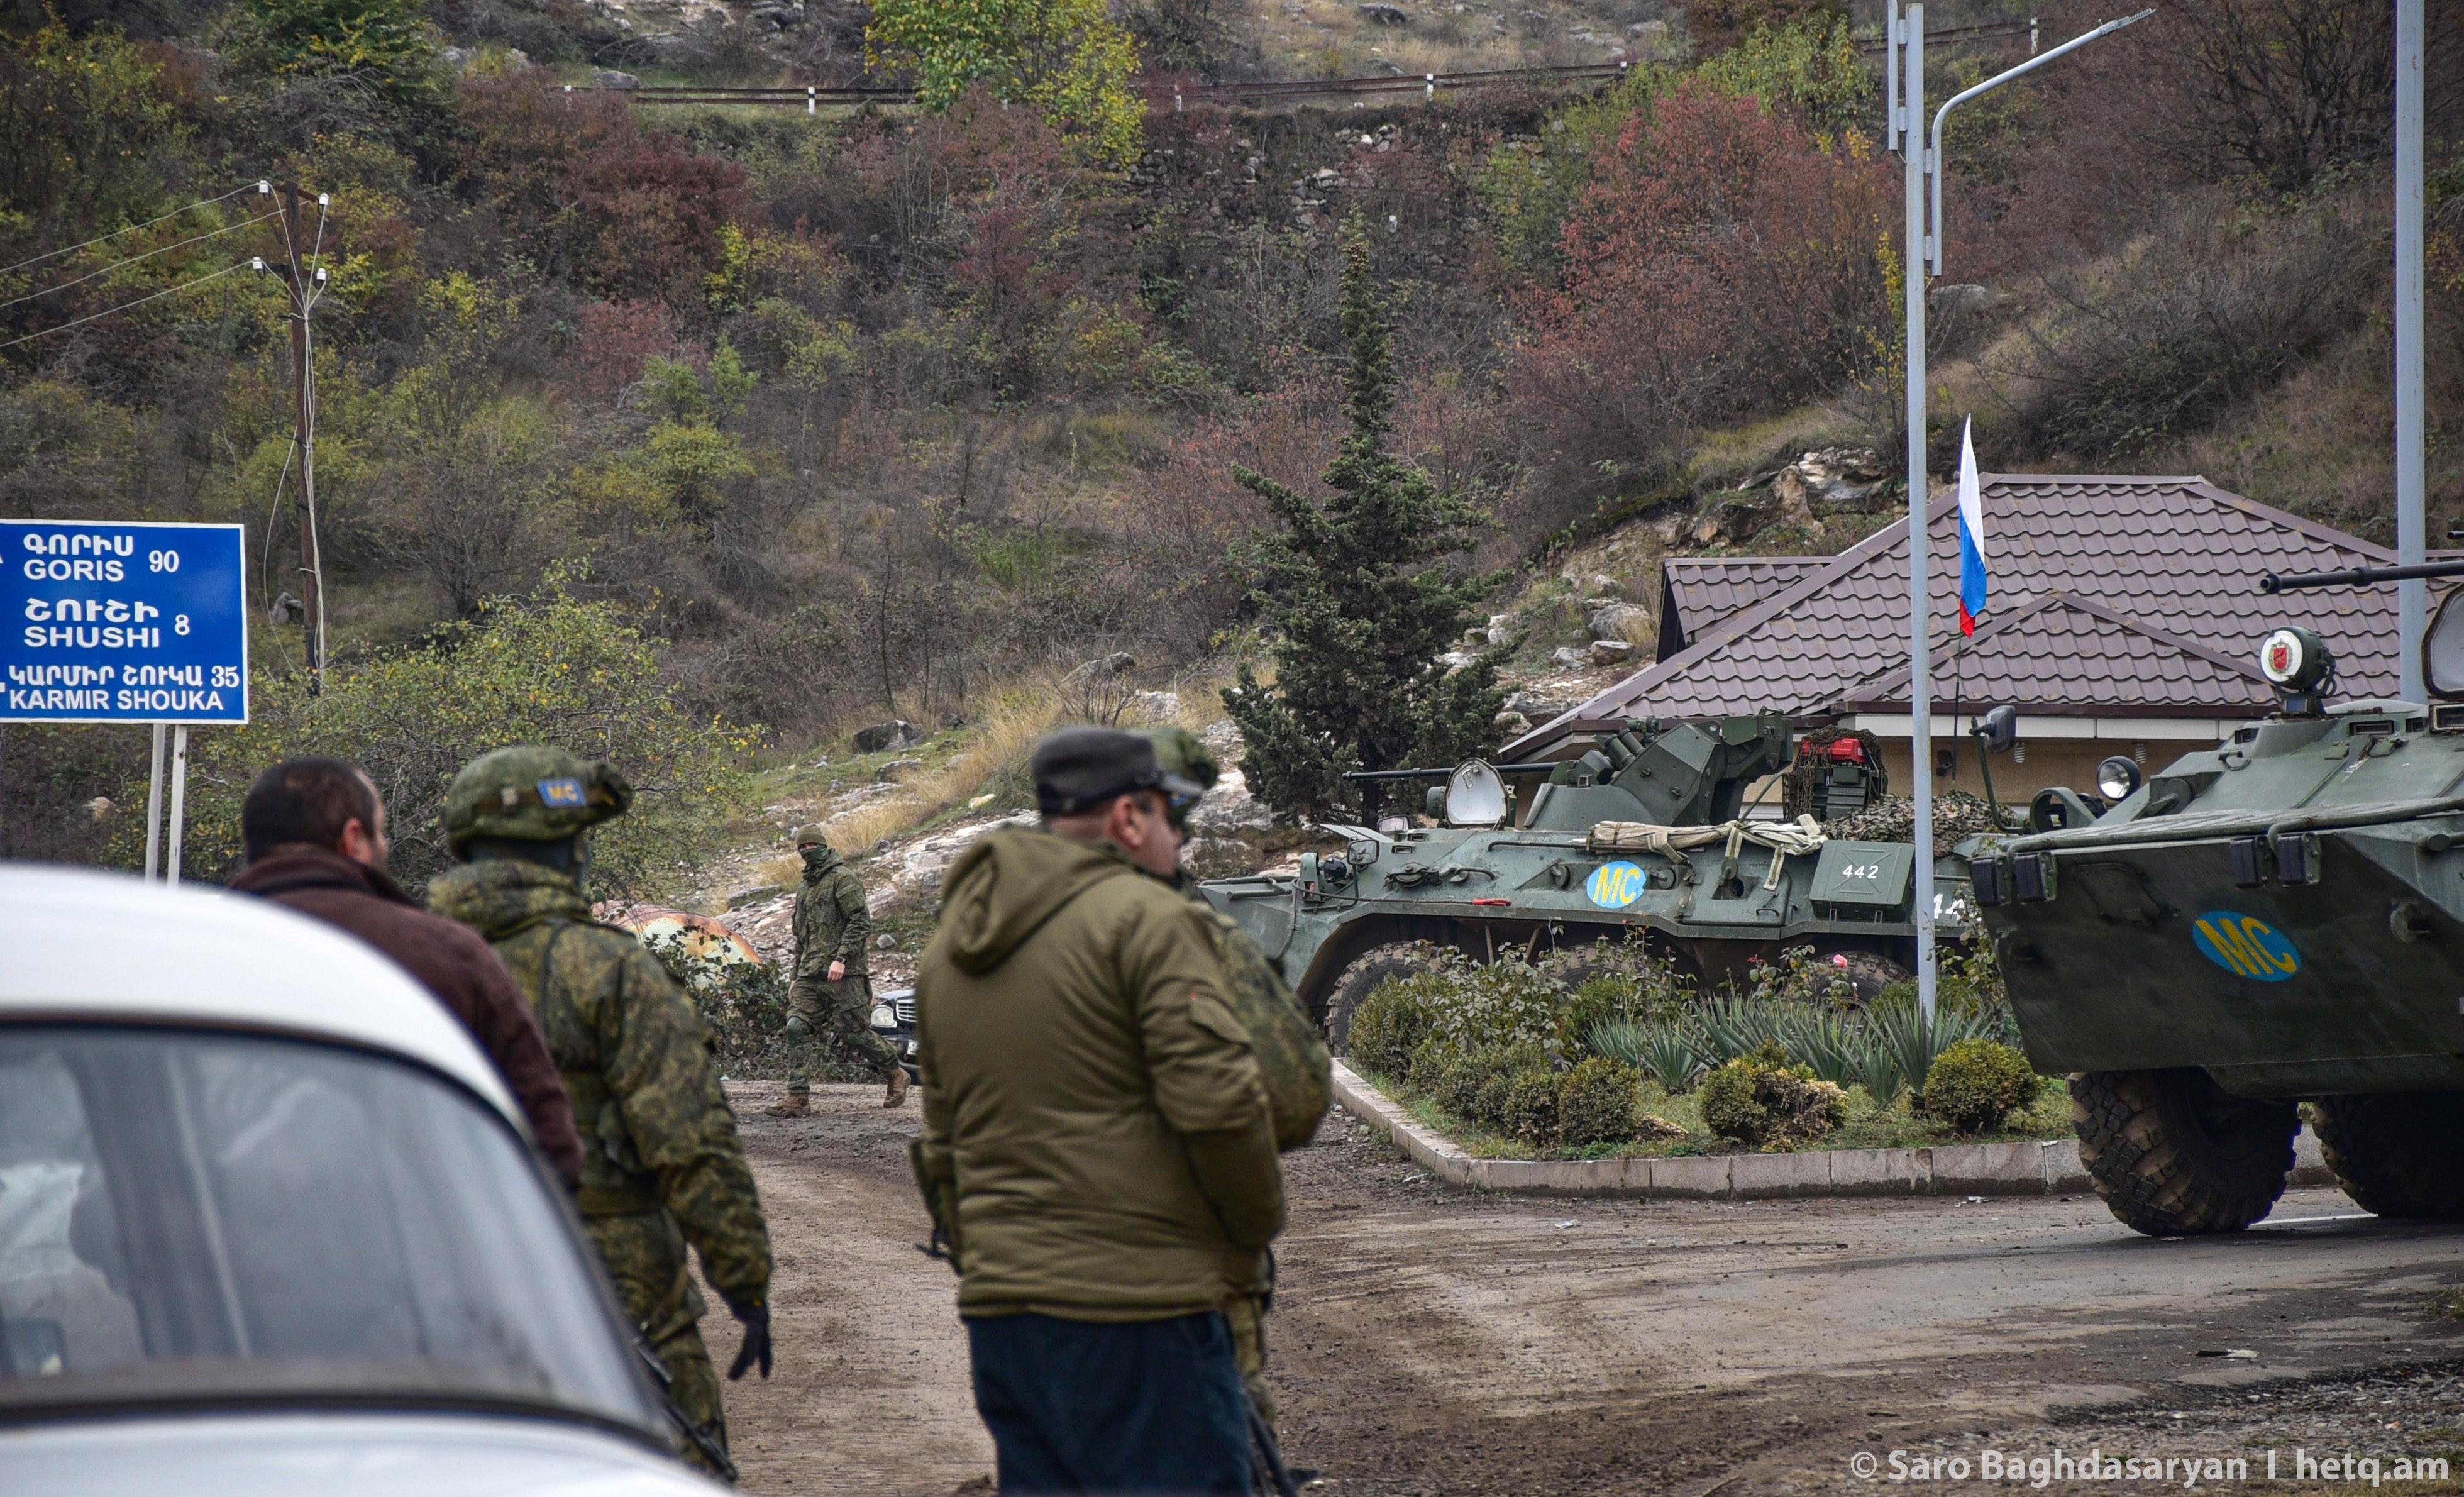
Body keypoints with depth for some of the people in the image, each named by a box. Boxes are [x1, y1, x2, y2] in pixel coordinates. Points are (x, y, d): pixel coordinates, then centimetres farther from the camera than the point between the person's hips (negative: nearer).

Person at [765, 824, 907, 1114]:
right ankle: (798, 1098, -11)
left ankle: (895, 1075, 18)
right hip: (810, 978, 7)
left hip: (843, 974, -7)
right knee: (798, 1029, -8)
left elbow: (861, 922, -13)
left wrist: (842, 958, -22)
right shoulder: (805, 890, 23)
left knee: (854, 1033, -4)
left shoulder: (843, 878, -3)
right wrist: (796, 977, 24)